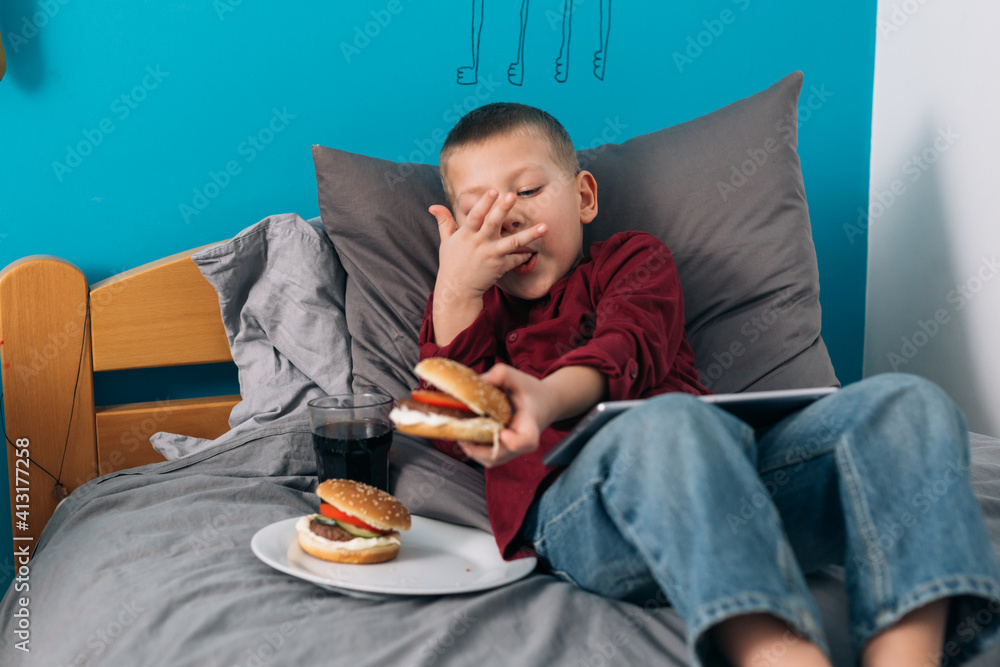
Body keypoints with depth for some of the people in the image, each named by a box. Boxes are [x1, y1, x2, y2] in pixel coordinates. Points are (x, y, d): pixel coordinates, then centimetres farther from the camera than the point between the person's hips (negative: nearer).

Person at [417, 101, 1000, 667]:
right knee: (670, 421, -39)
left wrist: (545, 399, -23)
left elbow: (624, 350, 1)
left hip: (726, 476, 3)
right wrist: (454, 288, 4)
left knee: (907, 403, -20)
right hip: (578, 504, -3)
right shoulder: (472, 305, 31)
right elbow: (458, 434, 11)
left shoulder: (634, 259, 28)